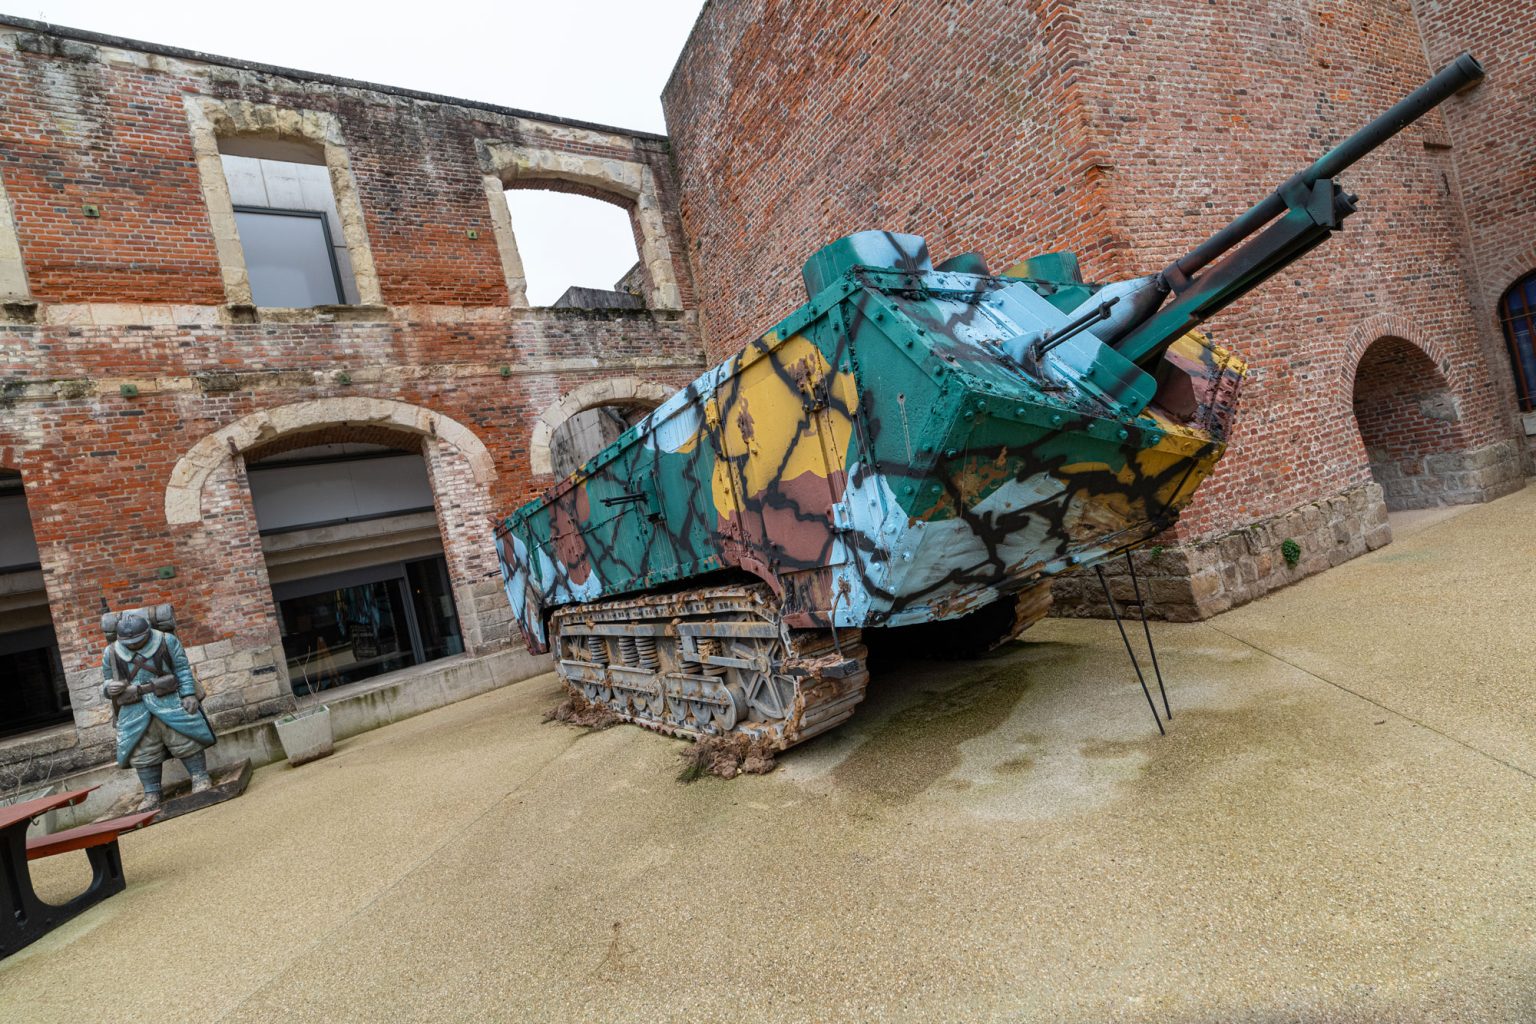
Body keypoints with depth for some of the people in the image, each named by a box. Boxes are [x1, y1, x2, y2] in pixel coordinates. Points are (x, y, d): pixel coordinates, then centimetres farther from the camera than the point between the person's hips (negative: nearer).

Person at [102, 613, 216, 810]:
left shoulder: (166, 641, -1)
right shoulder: (111, 653, 7)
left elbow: (182, 669, -1)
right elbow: (107, 683, 19)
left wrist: (188, 694, -9)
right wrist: (109, 688, -4)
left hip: (167, 701, -2)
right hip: (134, 711, 3)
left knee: (185, 742, -3)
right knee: (142, 753, 3)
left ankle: (200, 779, 6)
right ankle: (151, 795, 11)